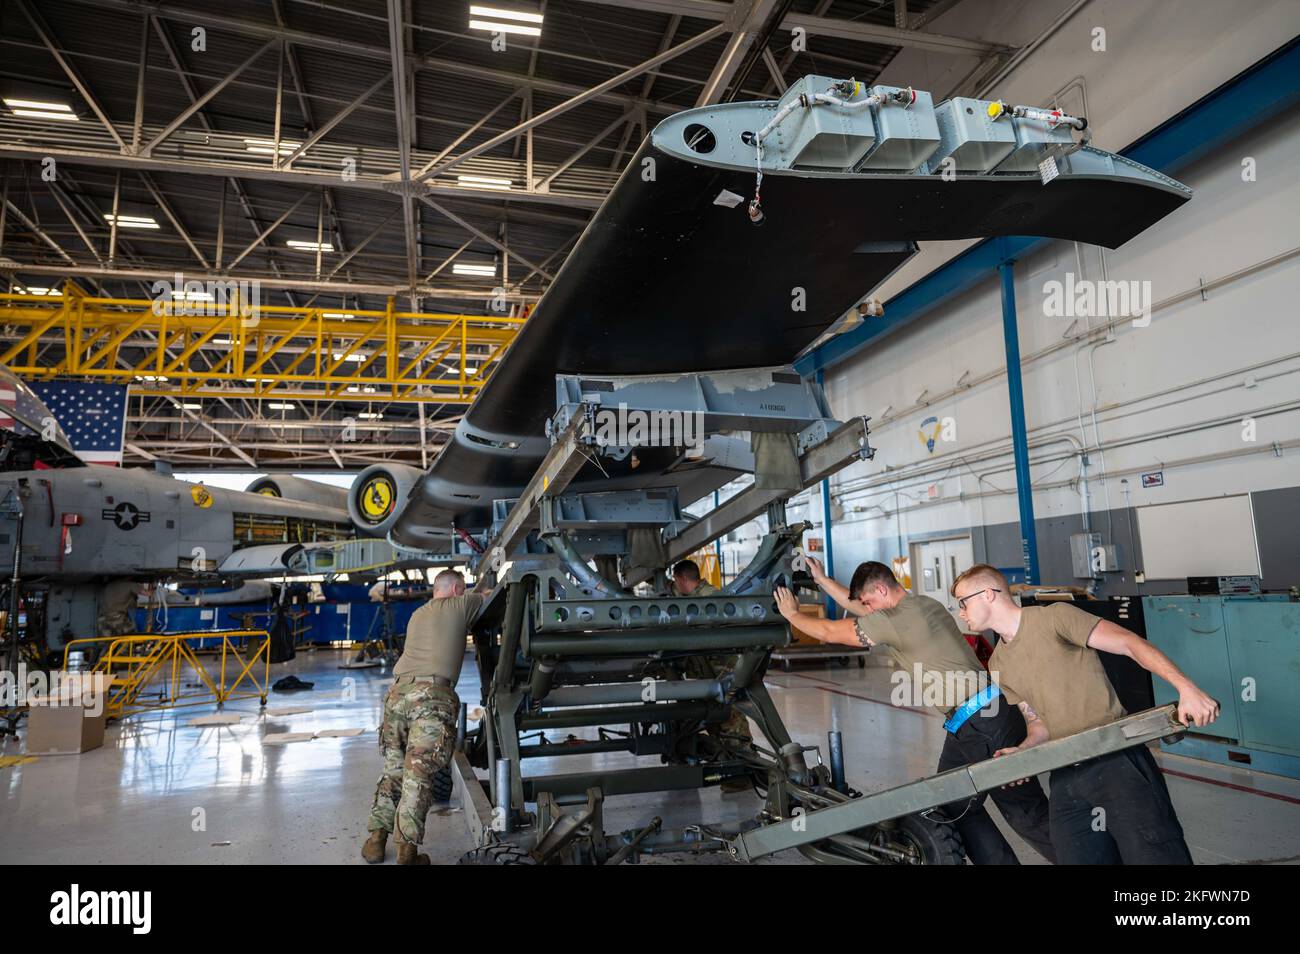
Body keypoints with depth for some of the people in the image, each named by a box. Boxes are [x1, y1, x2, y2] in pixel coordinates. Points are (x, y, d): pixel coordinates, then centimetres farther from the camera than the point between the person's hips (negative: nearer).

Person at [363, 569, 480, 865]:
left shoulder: (417, 615, 27)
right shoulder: (459, 606, 10)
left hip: (399, 692, 6)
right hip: (433, 696, -6)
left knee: (392, 768, 15)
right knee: (418, 774, -7)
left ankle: (376, 840, 16)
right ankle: (407, 852, -7)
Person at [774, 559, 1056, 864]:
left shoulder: (896, 620, -16)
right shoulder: (924, 604, 12)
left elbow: (829, 632, -6)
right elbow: (858, 608, 26)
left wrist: (792, 614, 9)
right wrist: (822, 580, 29)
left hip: (986, 725, -10)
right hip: (964, 729, 10)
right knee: (956, 807, 12)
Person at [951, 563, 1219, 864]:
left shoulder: (1055, 617, -6)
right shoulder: (999, 665, 14)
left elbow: (1129, 643, -12)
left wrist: (1185, 687, -24)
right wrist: (1021, 752, -4)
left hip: (1117, 760, -6)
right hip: (1066, 777, 6)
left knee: (1156, 856, -10)